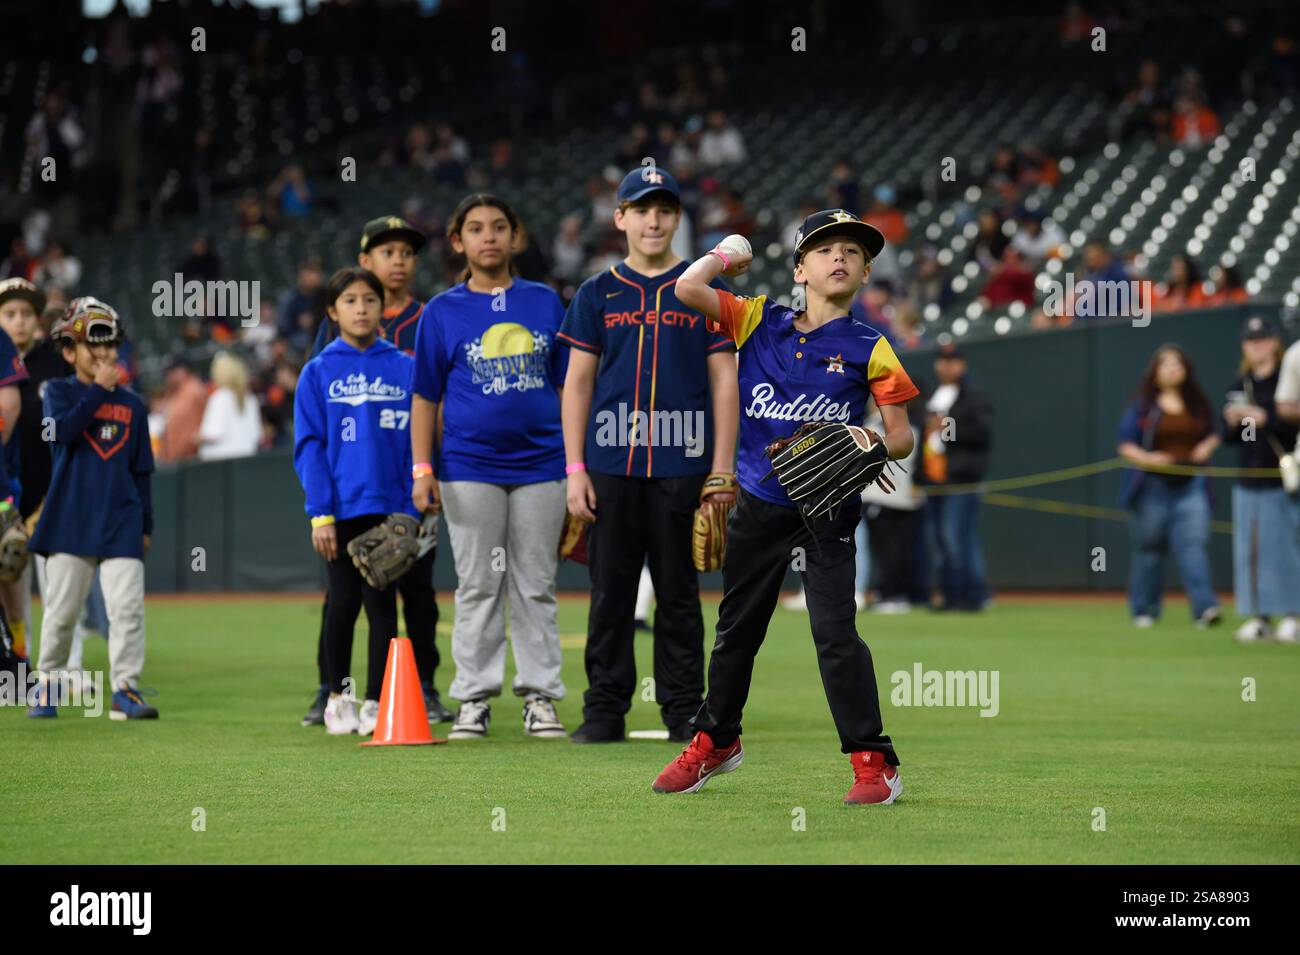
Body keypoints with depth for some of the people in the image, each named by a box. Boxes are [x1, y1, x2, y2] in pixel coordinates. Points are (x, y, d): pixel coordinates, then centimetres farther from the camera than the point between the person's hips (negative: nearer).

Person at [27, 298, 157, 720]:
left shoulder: (132, 404, 12)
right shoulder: (59, 391, 4)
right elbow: (63, 430, -18)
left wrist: (146, 524, 12)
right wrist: (98, 389, -15)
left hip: (121, 522, 2)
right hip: (71, 520, -2)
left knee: (127, 606, -7)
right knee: (61, 609, 2)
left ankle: (125, 689, -4)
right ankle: (47, 685, 15)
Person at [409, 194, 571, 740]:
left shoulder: (545, 302, 9)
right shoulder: (442, 312, 4)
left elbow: (566, 385, 12)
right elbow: (425, 397, 5)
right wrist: (422, 468, -4)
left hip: (539, 465, 1)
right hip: (470, 470, -1)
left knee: (536, 586, 4)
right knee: (478, 587, 1)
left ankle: (540, 696, 8)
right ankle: (474, 699, 7)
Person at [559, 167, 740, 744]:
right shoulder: (598, 294, 9)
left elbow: (724, 382, 5)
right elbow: (577, 382, 8)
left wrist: (722, 471, -2)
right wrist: (575, 469, 0)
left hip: (681, 465, -1)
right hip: (611, 464, 1)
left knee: (679, 592, 3)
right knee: (610, 590, 3)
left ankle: (683, 709, 9)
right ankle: (605, 710, 9)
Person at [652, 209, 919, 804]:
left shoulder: (869, 349, -2)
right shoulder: (760, 321, 2)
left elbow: (901, 438, -1)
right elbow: (688, 289, -9)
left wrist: (873, 446, -22)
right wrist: (728, 254, 5)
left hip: (827, 510, -3)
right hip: (758, 504, 3)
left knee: (835, 632, -11)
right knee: (736, 628, 15)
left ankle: (873, 761, -4)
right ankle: (716, 741, 33)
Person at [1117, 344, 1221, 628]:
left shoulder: (1198, 403, 10)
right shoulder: (1142, 406, 0)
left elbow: (1213, 434, 21)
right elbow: (1126, 445, -3)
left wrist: (1208, 447, -1)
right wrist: (1147, 458, -21)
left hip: (1190, 486, 1)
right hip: (1152, 485, -1)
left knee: (1193, 543, -13)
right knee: (1149, 548, 7)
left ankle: (1205, 607, -22)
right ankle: (1144, 611, 18)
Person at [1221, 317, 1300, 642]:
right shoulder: (1239, 386, 15)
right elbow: (1229, 437, 18)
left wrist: (1266, 419, -19)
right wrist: (1232, 422, -2)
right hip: (1248, 481, 6)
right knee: (1248, 550, 5)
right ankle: (1259, 616, 11)